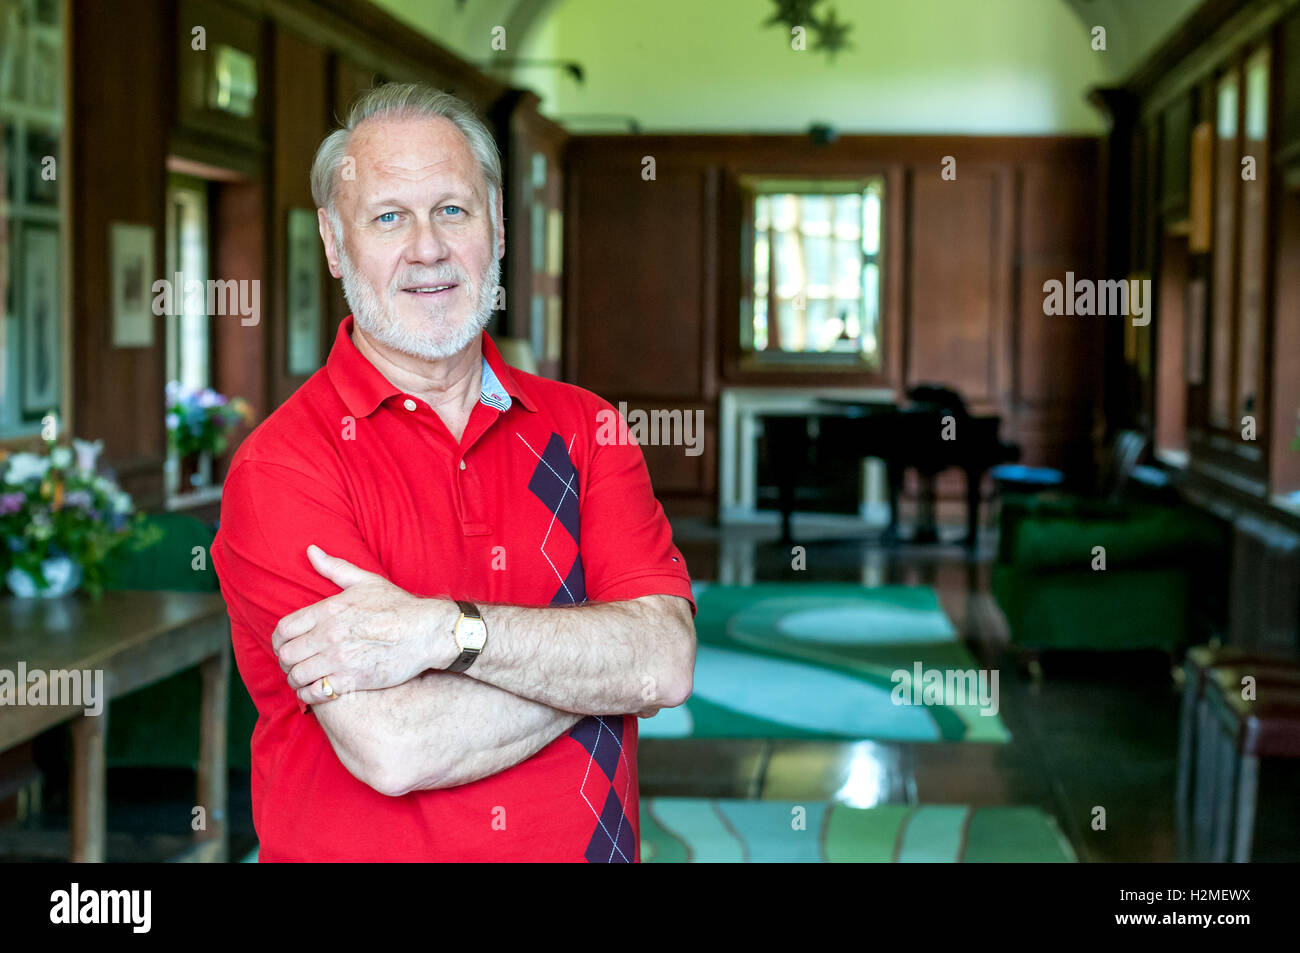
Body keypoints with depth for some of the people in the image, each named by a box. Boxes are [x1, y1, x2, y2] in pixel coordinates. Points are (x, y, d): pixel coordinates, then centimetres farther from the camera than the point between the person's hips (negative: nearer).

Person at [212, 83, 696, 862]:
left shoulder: (585, 428, 4)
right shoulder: (278, 467, -8)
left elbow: (670, 658, -9)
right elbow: (390, 747, -17)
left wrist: (443, 630, -18)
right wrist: (596, 653, -9)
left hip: (591, 841, 3)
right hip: (361, 849, -3)